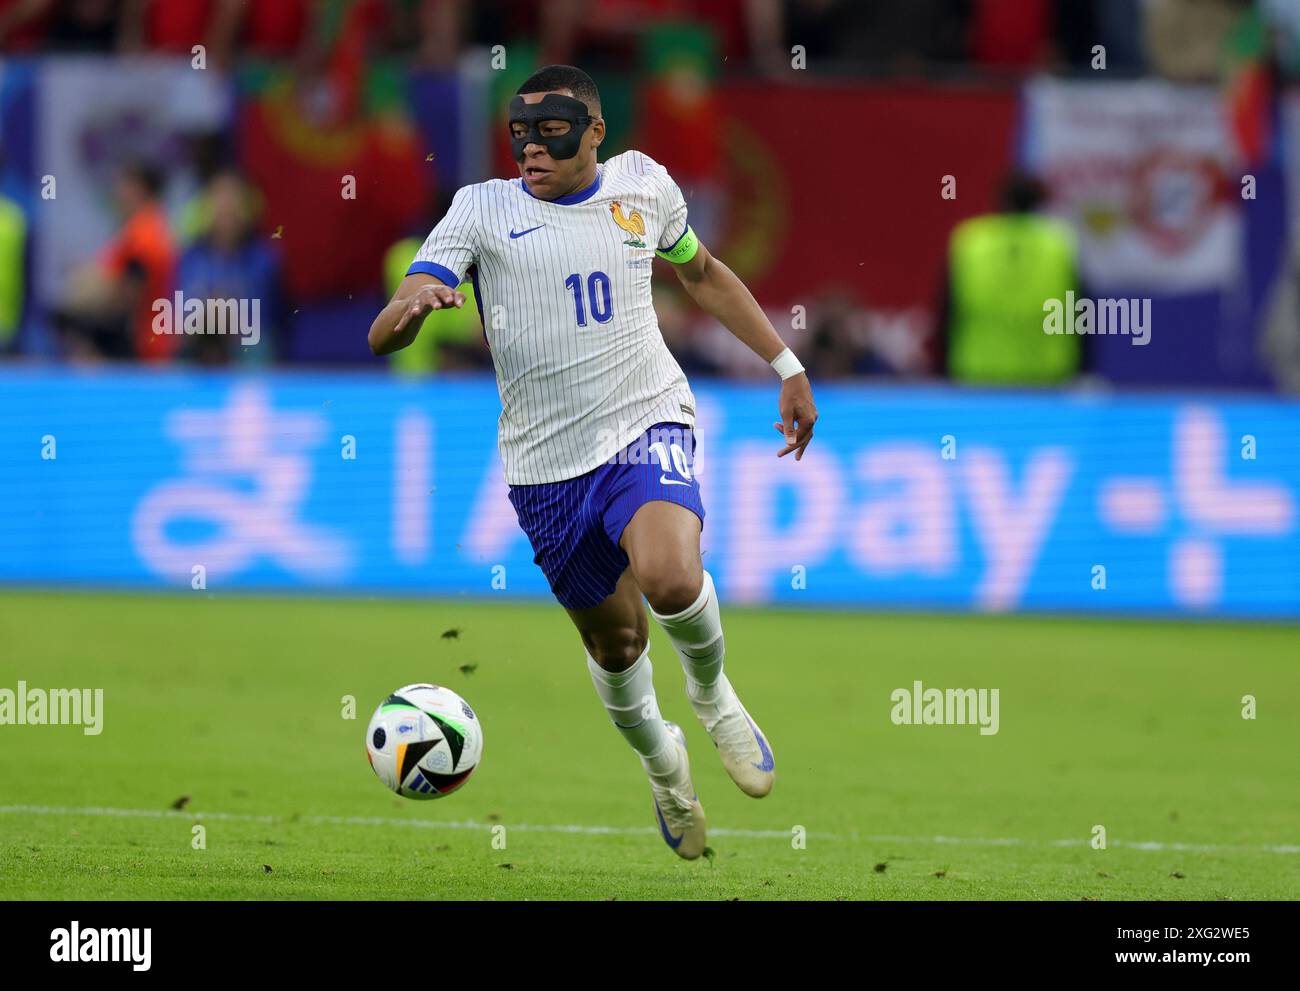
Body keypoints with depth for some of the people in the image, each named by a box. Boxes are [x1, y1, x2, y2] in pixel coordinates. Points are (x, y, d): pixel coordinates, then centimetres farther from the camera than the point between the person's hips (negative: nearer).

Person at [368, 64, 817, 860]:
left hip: (648, 427, -1)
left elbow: (703, 274, 24)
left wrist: (787, 365, 22)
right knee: (613, 638, 8)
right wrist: (407, 308, -36)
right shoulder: (483, 209, -3)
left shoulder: (642, 184, 4)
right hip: (547, 463, 1)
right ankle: (661, 761, 39)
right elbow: (381, 338, -12)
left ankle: (712, 691, 2)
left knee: (670, 579, -30)